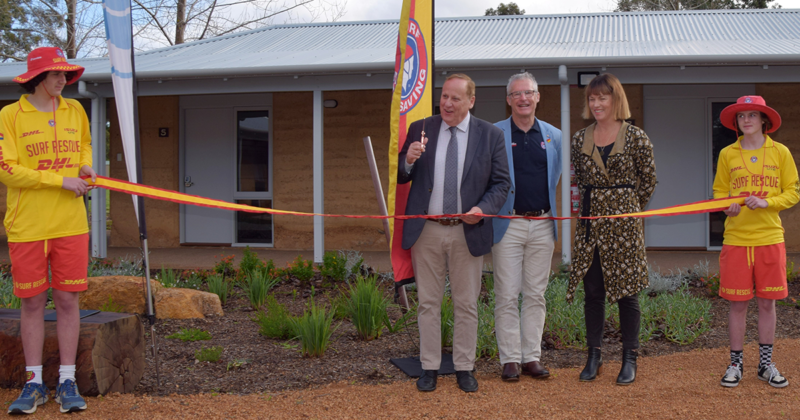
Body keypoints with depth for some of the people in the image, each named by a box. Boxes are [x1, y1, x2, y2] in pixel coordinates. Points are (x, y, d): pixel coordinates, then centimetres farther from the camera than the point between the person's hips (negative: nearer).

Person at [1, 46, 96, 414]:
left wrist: (84, 165, 7)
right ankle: (34, 383, 16)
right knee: (32, 303, 5)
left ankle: (67, 382, 13)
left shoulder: (75, 111, 10)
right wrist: (60, 180, -14)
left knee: (67, 300, 4)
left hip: (70, 225, 3)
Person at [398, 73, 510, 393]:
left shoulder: (490, 135, 1)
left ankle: (464, 368, 20)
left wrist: (483, 209, -16)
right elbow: (401, 178, 7)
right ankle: (429, 368, 18)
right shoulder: (420, 129, 4)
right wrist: (408, 160, -16)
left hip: (468, 232, -1)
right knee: (428, 303, 8)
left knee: (467, 304, 8)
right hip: (426, 231, 1)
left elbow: (501, 183, 2)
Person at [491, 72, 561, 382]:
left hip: (543, 225, 3)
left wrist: (549, 211, 11)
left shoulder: (553, 136, 9)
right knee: (507, 296, -1)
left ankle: (532, 357, 15)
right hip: (507, 224, -3)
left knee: (536, 295, 7)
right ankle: (510, 359, 6)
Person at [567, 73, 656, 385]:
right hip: (590, 223, 3)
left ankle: (629, 358, 13)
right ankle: (594, 355, 18)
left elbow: (648, 181, 3)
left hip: (625, 223, -3)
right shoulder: (580, 139, 7)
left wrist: (627, 208, 4)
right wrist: (592, 206, 9)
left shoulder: (635, 137, -4)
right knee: (593, 292, 7)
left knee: (627, 291, 2)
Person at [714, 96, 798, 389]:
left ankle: (766, 365, 20)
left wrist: (766, 202, -14)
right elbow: (719, 191, 10)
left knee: (767, 303, 7)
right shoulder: (727, 154, 4)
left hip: (769, 238, 0)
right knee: (738, 304, 4)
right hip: (736, 240, 0)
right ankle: (735, 365, 15)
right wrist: (727, 207, -11)